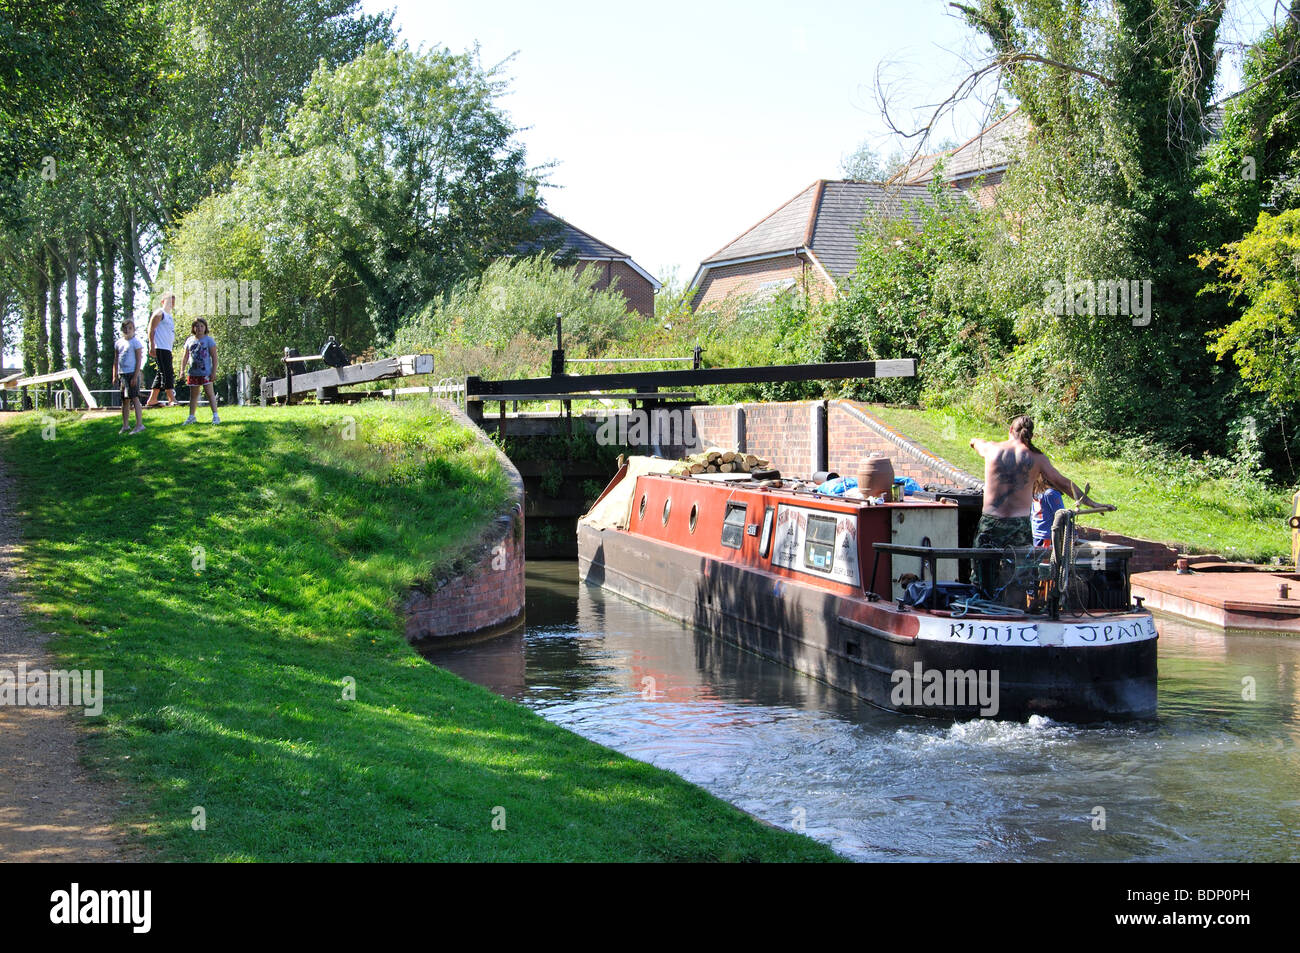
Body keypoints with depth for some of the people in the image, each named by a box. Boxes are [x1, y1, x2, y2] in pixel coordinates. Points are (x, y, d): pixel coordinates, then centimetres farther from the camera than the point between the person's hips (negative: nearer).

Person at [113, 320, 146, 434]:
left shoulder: (135, 343, -4)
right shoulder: (118, 343, 13)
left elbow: (139, 361, -8)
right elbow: (116, 361, 17)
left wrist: (135, 376, -15)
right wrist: (115, 376, 11)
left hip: (132, 373, -6)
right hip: (122, 374, 6)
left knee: (134, 398, -11)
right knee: (125, 400, 10)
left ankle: (139, 424, -11)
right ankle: (125, 425, 16)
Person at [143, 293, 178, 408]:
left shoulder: (169, 316, 25)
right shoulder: (159, 313, -3)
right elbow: (151, 329, -11)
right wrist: (152, 346, -19)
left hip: (167, 349, 10)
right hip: (160, 348, -10)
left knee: (161, 375, 10)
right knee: (167, 373, -16)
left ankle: (152, 400, 14)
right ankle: (171, 399, -21)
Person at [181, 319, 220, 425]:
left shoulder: (208, 340, -3)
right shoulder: (190, 340, 9)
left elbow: (214, 357, -5)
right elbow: (186, 357, 14)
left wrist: (214, 372, -11)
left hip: (205, 372, -4)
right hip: (193, 372, 4)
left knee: (209, 392, -6)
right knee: (193, 394, 11)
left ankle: (215, 416, -5)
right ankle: (191, 417, 17)